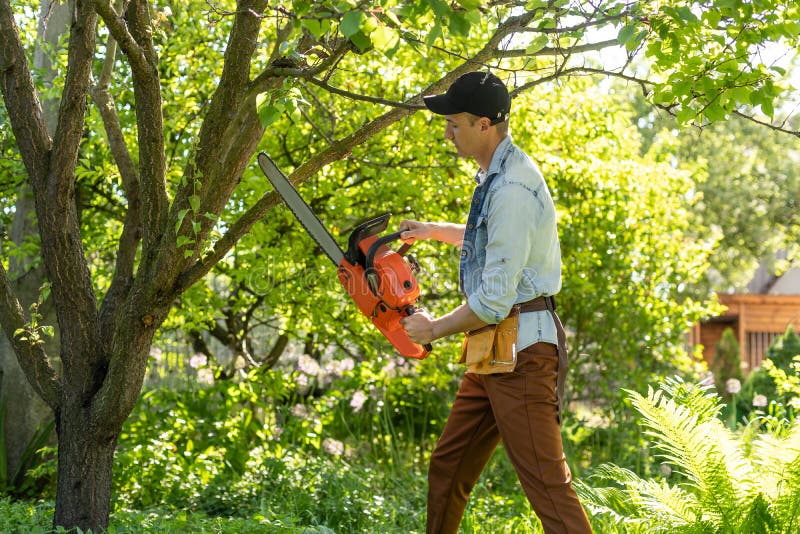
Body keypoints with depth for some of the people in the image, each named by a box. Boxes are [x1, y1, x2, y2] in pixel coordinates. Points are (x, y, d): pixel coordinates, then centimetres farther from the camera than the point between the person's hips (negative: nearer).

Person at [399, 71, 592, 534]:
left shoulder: (512, 191, -21)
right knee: (448, 469, 18)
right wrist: (432, 230, 32)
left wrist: (433, 329, -7)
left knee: (547, 483, -9)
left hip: (520, 347, -10)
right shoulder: (495, 174, 12)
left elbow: (494, 302, -22)